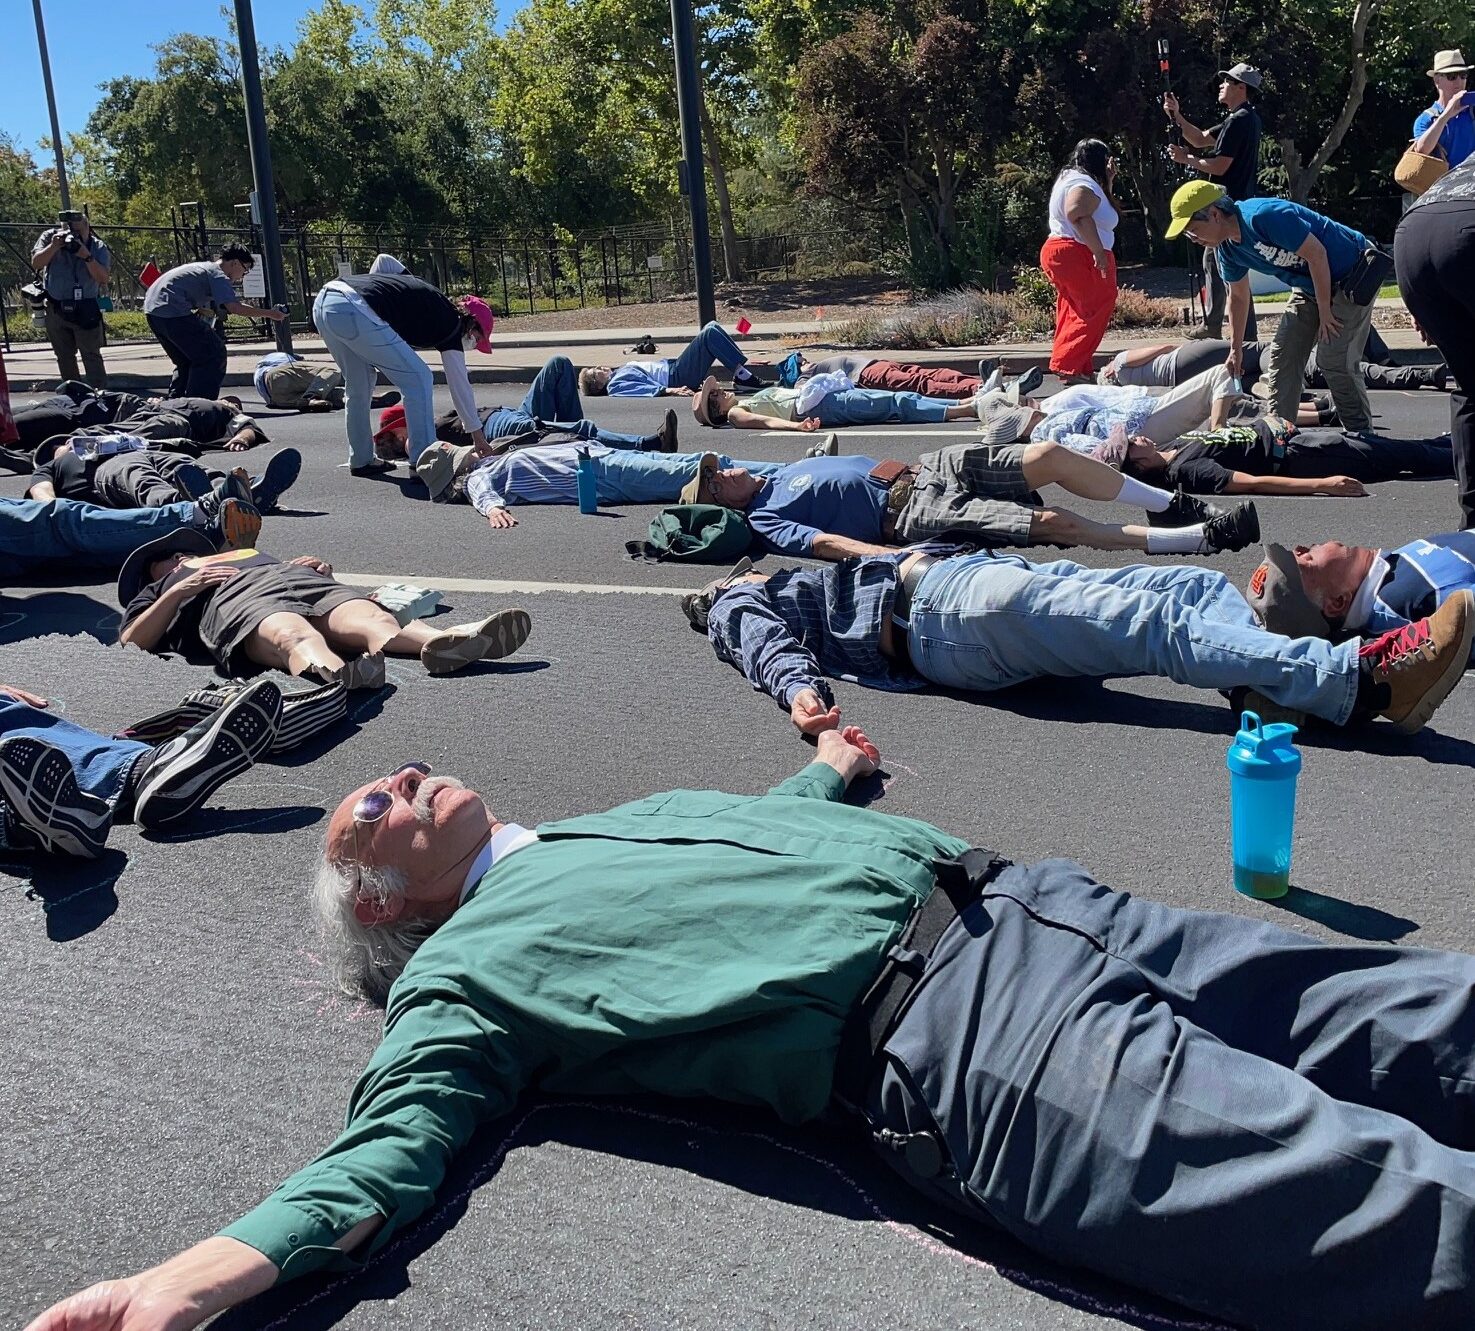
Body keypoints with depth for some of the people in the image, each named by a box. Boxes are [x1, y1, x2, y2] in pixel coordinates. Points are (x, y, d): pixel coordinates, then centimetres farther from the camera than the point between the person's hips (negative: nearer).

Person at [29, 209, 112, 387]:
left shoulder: (98, 247, -6)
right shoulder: (49, 238, -3)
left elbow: (103, 278, -16)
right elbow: (36, 264, -12)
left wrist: (87, 256, -29)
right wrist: (54, 246, -26)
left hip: (86, 310, -3)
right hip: (56, 309, 3)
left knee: (91, 355, -9)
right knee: (64, 356, 12)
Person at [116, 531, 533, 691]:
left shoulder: (250, 553, 48)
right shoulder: (158, 593, 36)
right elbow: (132, 640, 16)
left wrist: (321, 567, 13)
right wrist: (181, 589, 5)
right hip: (232, 599, -3)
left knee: (364, 615, -32)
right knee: (291, 633, -41)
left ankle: (441, 640, -63)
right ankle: (335, 673, -75)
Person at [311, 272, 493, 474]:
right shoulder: (450, 321, 9)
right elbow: (460, 384, 11)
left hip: (322, 301, 9)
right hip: (354, 312, -9)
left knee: (358, 385, 25)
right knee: (418, 379, 2)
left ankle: (360, 461, 30)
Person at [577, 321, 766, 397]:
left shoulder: (620, 370, 18)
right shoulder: (615, 385, -11)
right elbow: (647, 389, -25)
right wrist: (669, 390, -36)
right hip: (677, 377, -10)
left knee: (712, 328, 3)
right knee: (710, 333, -18)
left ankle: (742, 374, 2)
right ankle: (742, 376, -14)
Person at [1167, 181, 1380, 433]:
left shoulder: (1264, 216, -31)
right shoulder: (1227, 249, -3)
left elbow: (1316, 254, -26)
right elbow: (1238, 296, 13)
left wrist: (1325, 313, -19)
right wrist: (1235, 349, 16)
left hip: (1354, 273, -9)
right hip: (1310, 286, 9)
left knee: (1334, 361, -15)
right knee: (1282, 355, 3)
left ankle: (1364, 438, -2)